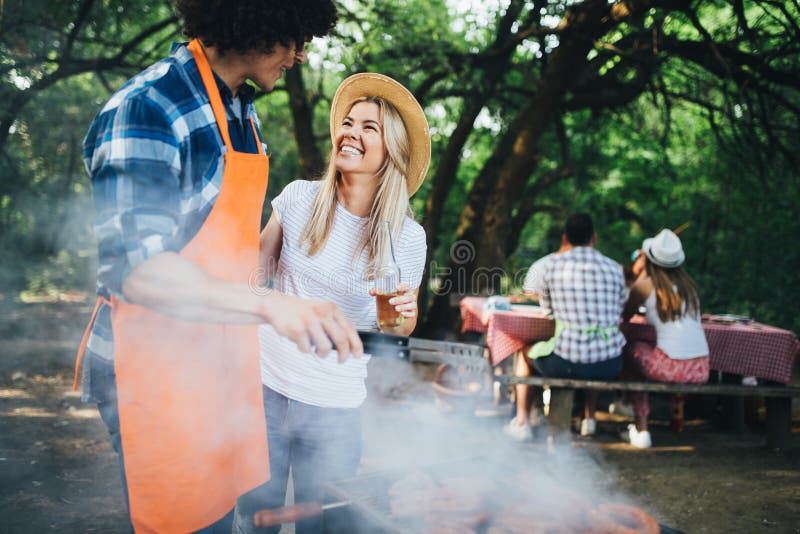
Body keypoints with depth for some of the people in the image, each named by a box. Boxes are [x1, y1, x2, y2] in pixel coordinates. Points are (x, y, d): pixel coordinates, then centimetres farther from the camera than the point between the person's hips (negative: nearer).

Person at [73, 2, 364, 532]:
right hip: (157, 366, -8)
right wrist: (270, 304, -40)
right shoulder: (145, 109, -20)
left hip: (222, 356, 8)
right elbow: (135, 268, -29)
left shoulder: (242, 111, 9)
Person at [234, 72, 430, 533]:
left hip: (335, 408, -1)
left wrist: (405, 313, -17)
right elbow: (258, 266, 11)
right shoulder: (299, 197, -5)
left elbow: (401, 328, 4)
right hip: (265, 384, 2)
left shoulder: (407, 237, -8)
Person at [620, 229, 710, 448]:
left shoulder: (645, 285, 0)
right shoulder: (688, 284, 13)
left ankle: (641, 430, 19)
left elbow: (625, 315, 16)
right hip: (702, 371, 6)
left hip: (671, 368, -5)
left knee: (633, 350, 22)